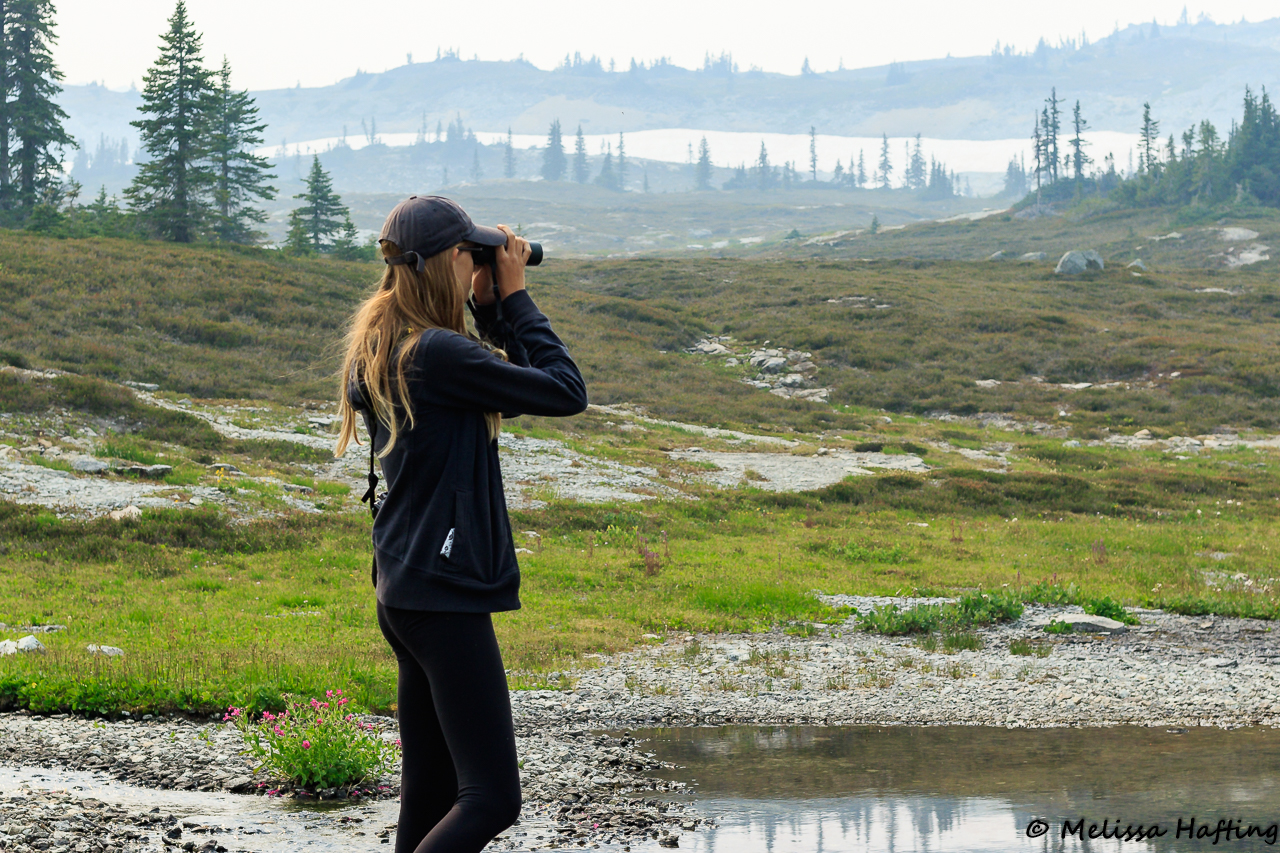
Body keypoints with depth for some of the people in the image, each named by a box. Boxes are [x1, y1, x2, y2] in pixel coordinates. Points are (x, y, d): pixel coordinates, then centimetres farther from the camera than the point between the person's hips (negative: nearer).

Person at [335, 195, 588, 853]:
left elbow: (506, 392, 20)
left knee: (430, 796, 12)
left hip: (406, 593, 10)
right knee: (491, 797, -9)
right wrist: (512, 298, -3)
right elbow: (565, 392, -12)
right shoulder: (436, 352, -18)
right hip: (445, 596, -10)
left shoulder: (380, 350, 12)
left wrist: (489, 309, 11)